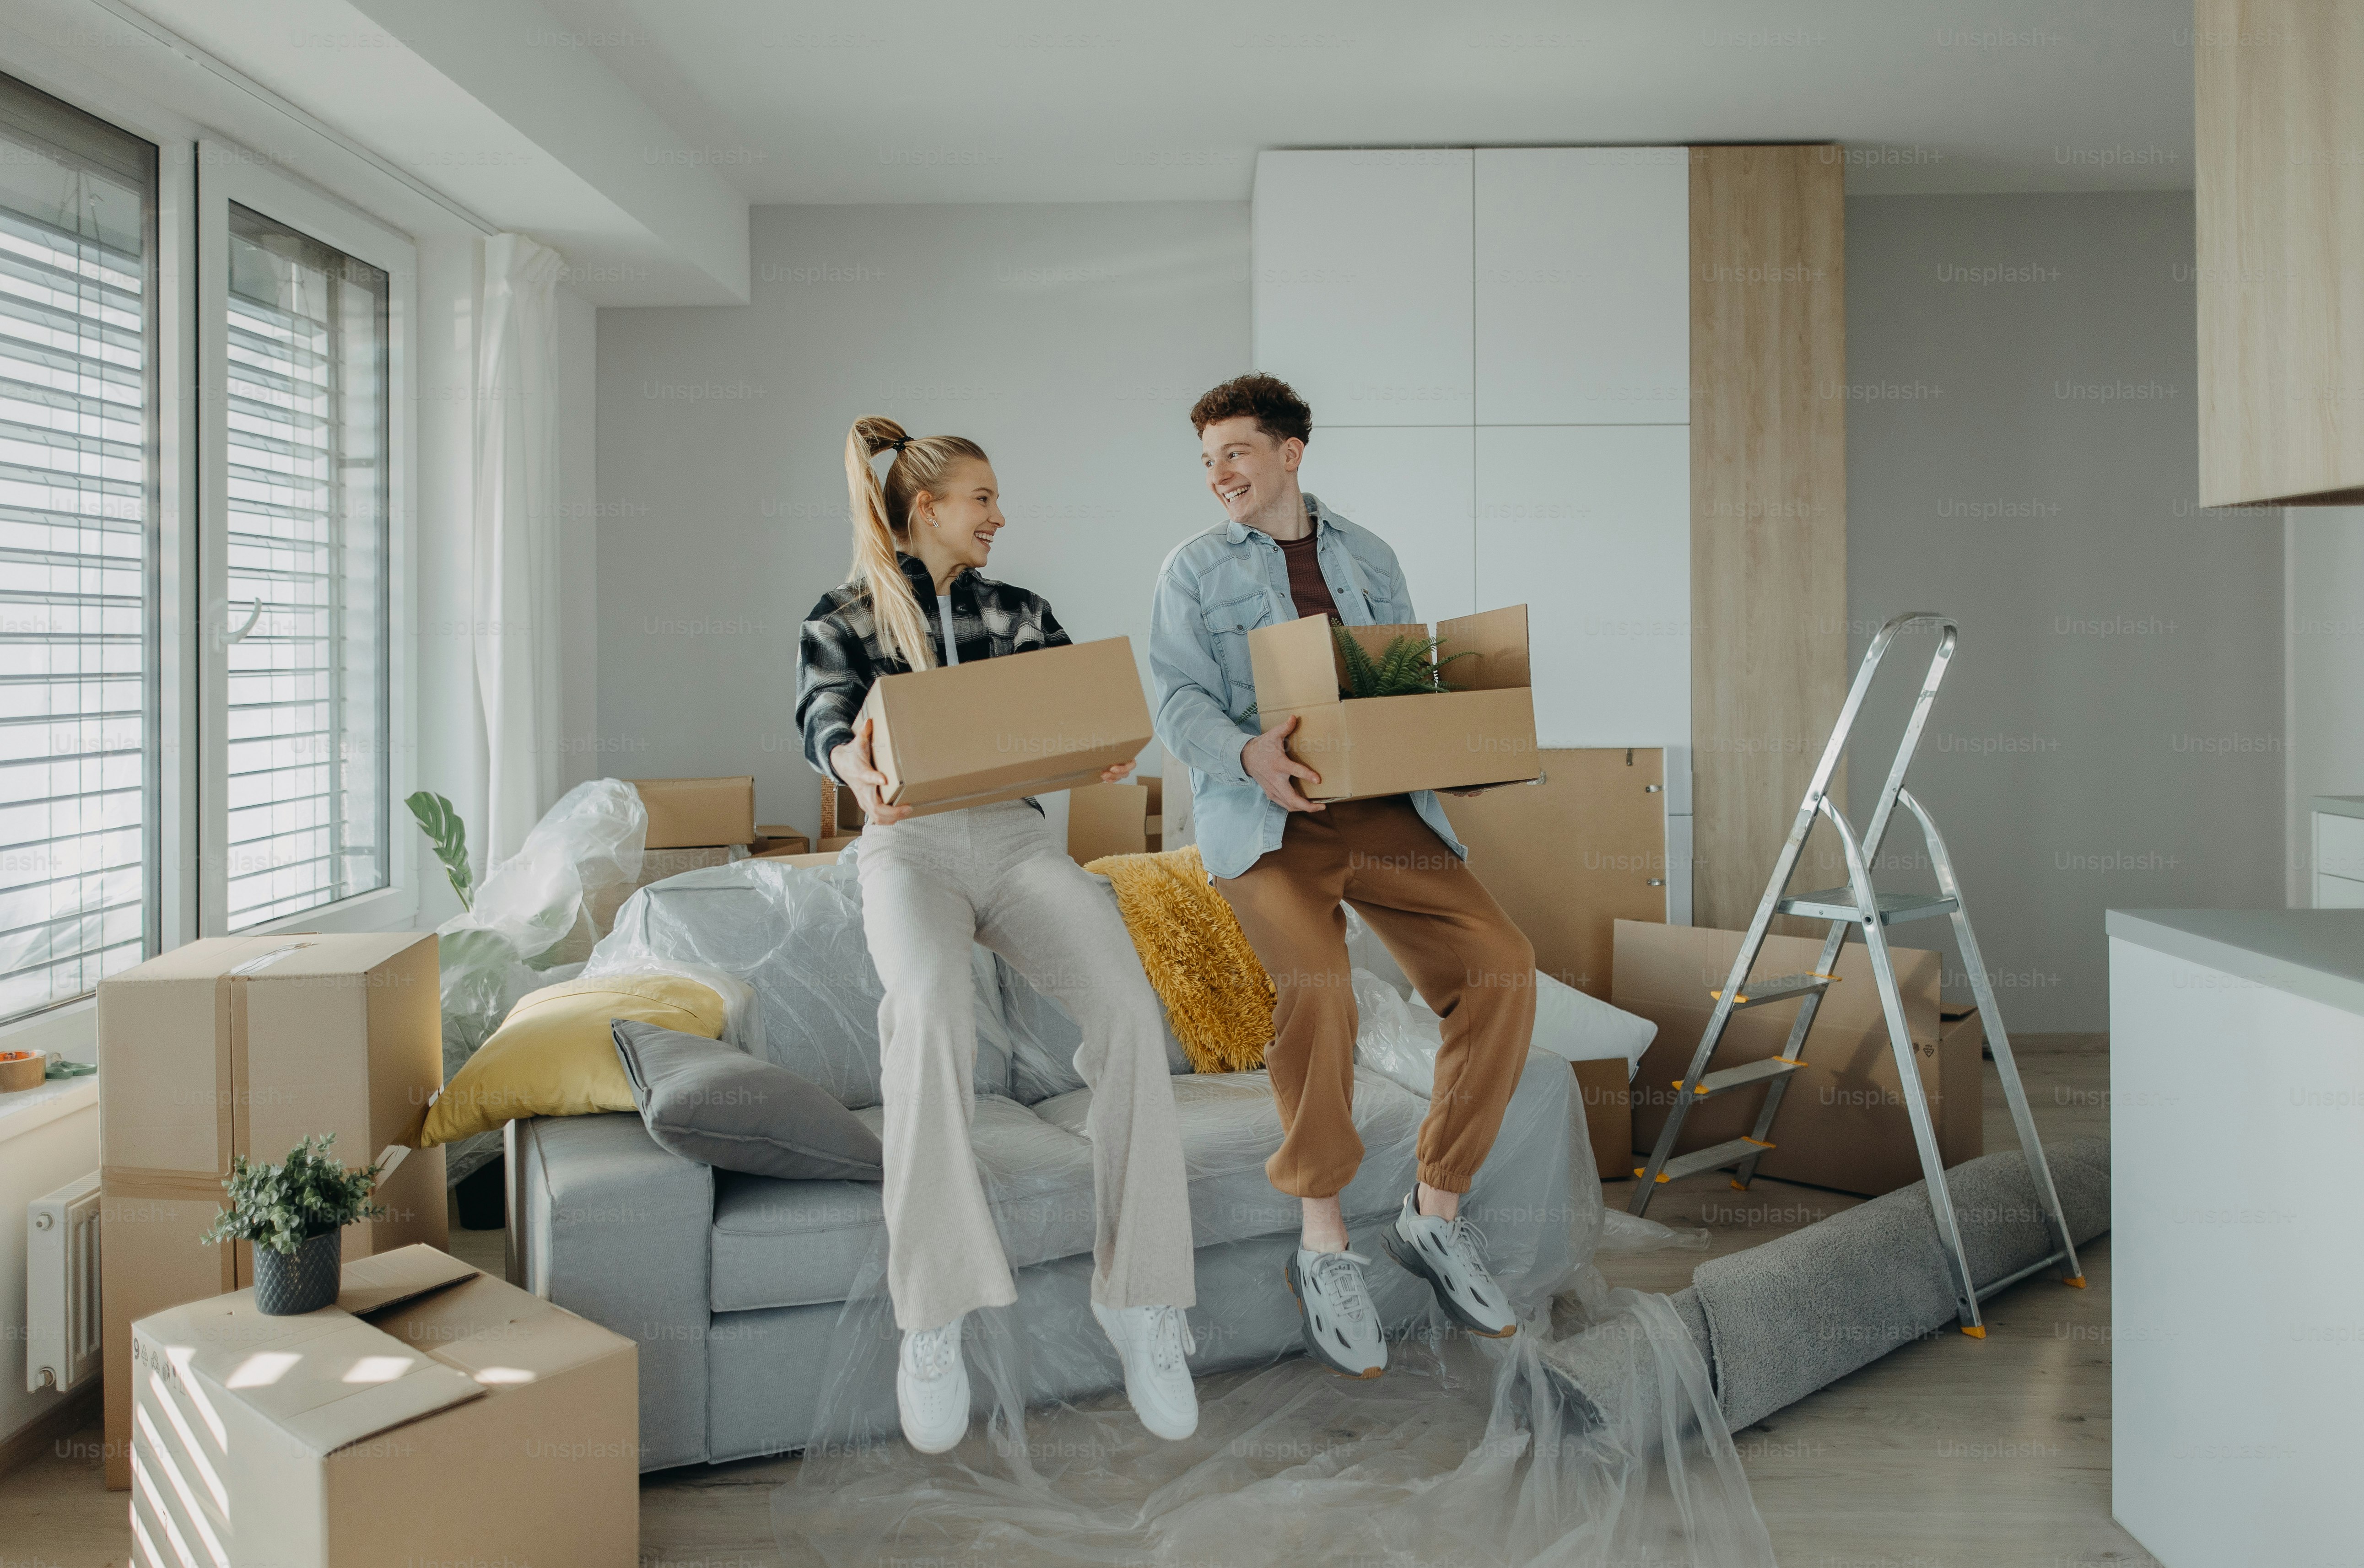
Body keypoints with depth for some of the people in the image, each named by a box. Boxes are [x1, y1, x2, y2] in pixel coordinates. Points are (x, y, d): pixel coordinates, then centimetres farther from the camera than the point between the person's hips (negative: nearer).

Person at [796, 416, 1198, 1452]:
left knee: (1129, 1005, -26)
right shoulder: (841, 620, 14)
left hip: (1015, 834, 3)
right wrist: (858, 767, -33)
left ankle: (1138, 1297, -18)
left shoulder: (1021, 612, 23)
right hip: (910, 844, -3)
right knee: (931, 1006, -37)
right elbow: (826, 718, -7)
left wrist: (1105, 752, -16)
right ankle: (931, 1318, -30)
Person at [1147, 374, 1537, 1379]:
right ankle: (1323, 1247, -13)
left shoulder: (1367, 558, 20)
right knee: (1317, 984, -31)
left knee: (1502, 963, -17)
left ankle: (1435, 1212, 0)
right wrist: (1249, 754, -22)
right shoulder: (1193, 570, 11)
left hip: (1382, 806, 4)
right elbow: (1179, 702, 0)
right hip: (1265, 817, -3)